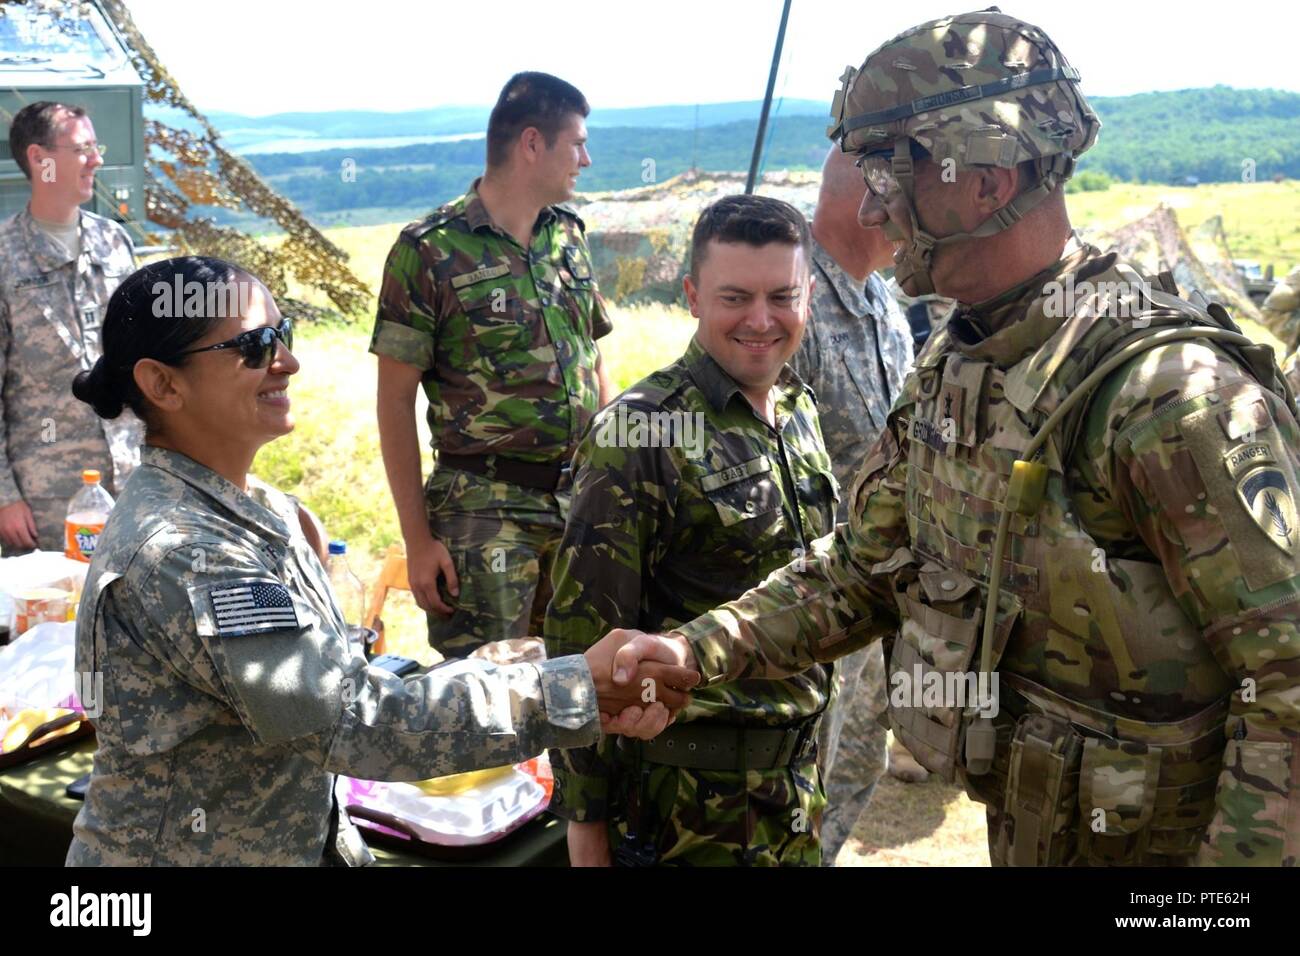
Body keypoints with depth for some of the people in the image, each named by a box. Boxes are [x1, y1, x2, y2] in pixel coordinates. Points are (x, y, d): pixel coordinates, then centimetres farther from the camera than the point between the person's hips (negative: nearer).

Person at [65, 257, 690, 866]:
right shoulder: (176, 556, -26)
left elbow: (327, 692, 5)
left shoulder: (259, 509, 2)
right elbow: (364, 721, -28)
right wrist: (585, 693, -26)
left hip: (297, 842, 7)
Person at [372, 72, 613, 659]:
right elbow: (395, 402, -7)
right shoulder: (430, 251, -7)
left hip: (581, 500, 6)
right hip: (483, 511, -5)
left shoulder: (570, 237, 11)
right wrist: (417, 539, -10)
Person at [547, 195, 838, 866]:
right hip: (686, 795, -6)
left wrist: (807, 749, 18)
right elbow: (584, 634, -17)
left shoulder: (800, 413, 5)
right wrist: (584, 817, -14)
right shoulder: (641, 432, -17)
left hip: (796, 777, 7)